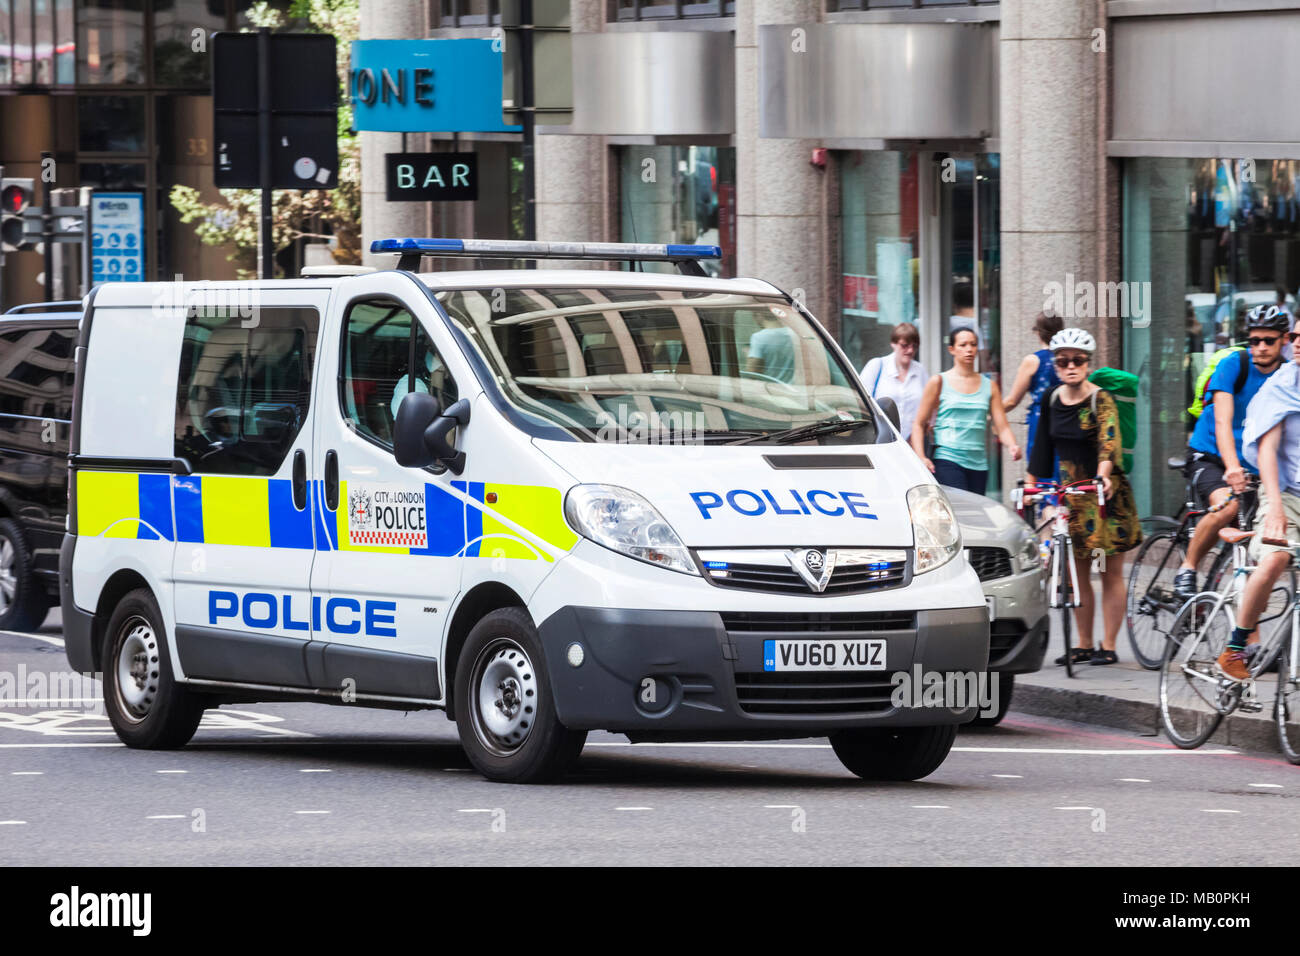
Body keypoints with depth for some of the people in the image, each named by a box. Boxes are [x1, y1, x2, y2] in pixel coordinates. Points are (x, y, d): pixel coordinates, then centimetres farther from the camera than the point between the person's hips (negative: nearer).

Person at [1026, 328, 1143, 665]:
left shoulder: (1100, 400, -14)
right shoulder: (1052, 400, 3)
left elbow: (1109, 438, -30)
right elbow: (1043, 445, 12)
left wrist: (1104, 473, -46)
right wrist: (1030, 483, 7)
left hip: (1105, 492, -5)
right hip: (1070, 492, 5)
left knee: (1110, 572, -1)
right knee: (1077, 572, 6)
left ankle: (1108, 646, 3)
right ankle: (1084, 645, 14)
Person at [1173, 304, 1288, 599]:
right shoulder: (1234, 365, -14)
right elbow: (1223, 421, -25)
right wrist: (1232, 467, -41)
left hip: (1254, 464, 4)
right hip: (1209, 456, -4)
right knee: (1226, 506, -32)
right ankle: (1187, 570, -15)